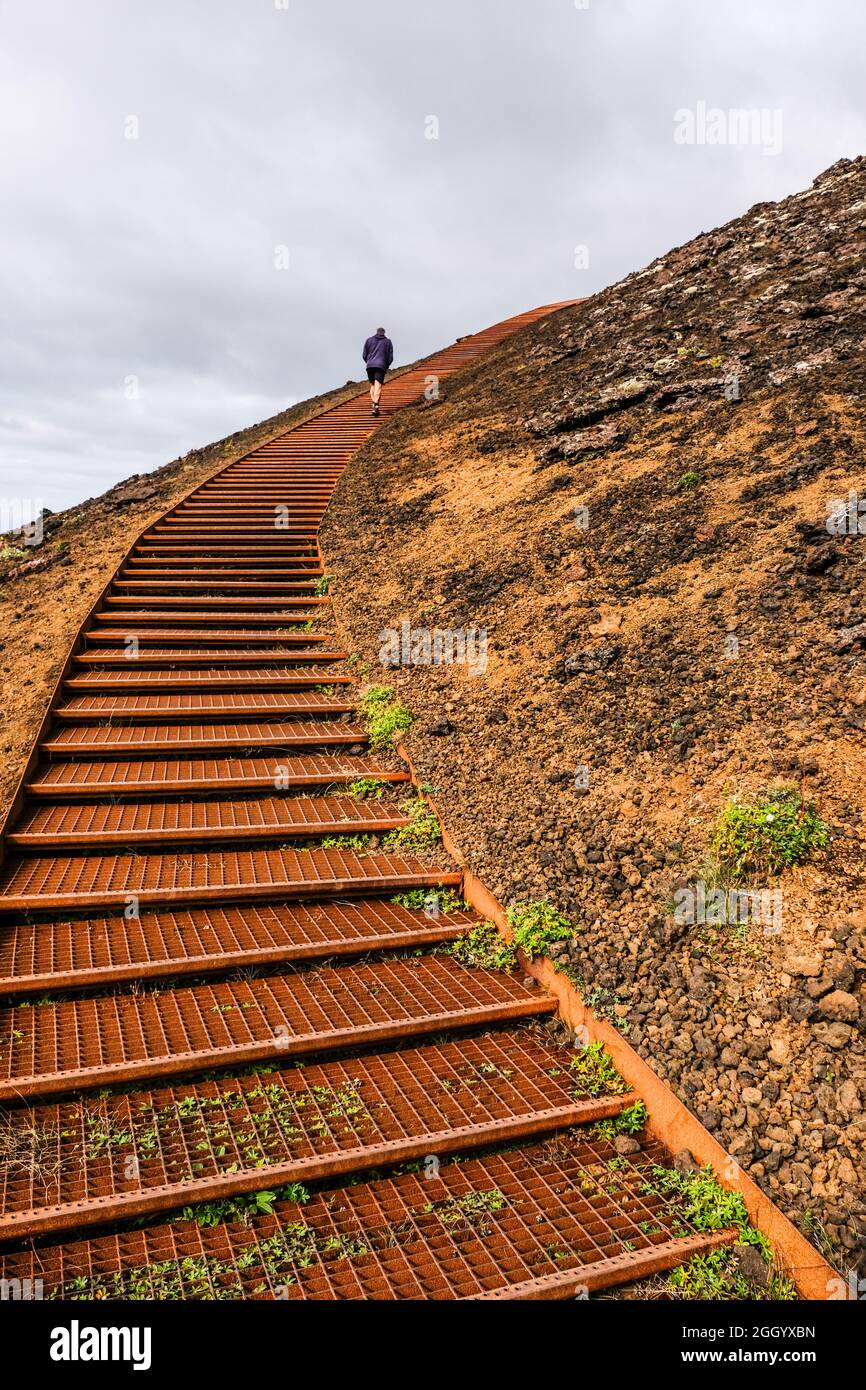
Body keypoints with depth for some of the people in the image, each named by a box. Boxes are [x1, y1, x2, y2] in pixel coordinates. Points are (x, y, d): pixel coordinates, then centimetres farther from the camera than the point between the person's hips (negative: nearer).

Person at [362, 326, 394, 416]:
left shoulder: (369, 340, 16)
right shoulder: (388, 342, 13)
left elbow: (364, 355, 12)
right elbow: (390, 357, 8)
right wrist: (386, 367, 21)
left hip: (370, 366, 2)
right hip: (381, 366, -2)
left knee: (372, 386, 15)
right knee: (378, 387, -11)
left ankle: (374, 404, 5)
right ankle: (375, 406, -27)